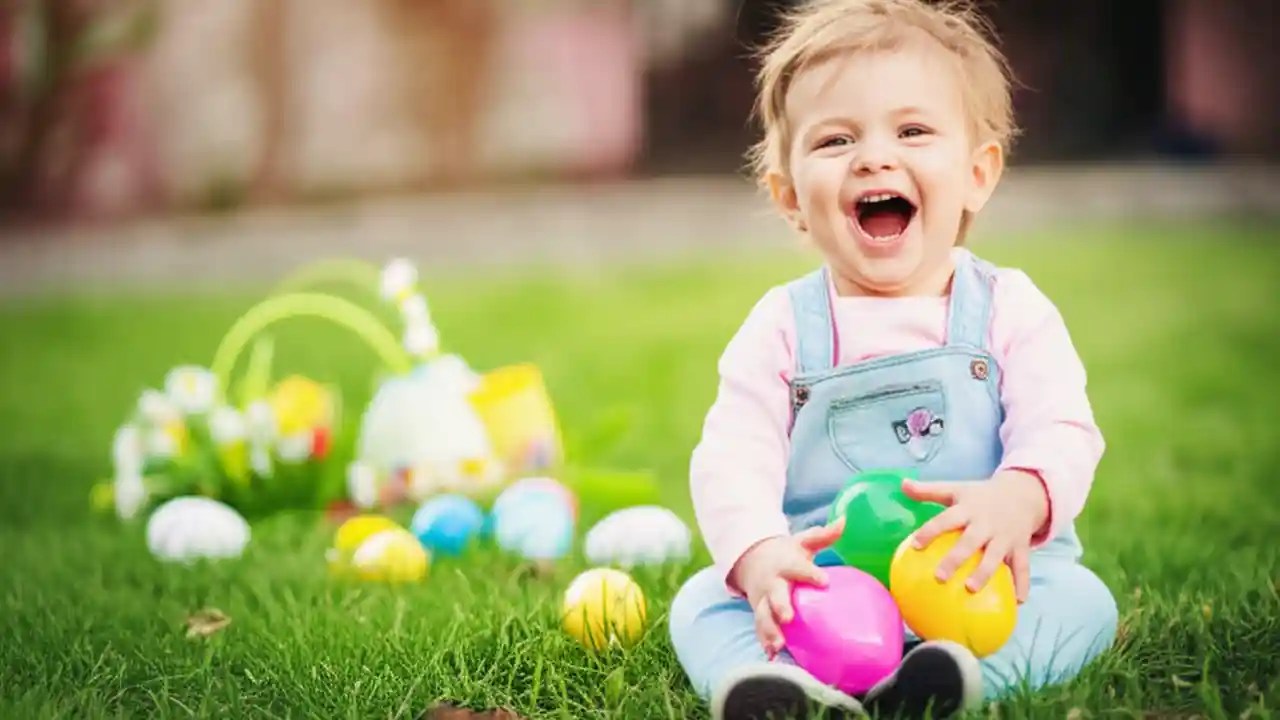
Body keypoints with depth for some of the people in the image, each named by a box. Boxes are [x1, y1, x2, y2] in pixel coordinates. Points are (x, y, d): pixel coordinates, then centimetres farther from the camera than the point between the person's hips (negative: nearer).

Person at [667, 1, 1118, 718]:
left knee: (1082, 598, -25)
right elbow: (733, 457, -7)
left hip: (980, 585, 0)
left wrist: (1015, 498, -33)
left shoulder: (1010, 308, 4)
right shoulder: (782, 327, 4)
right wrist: (759, 555, -30)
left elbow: (1062, 433, -8)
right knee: (700, 603, -21)